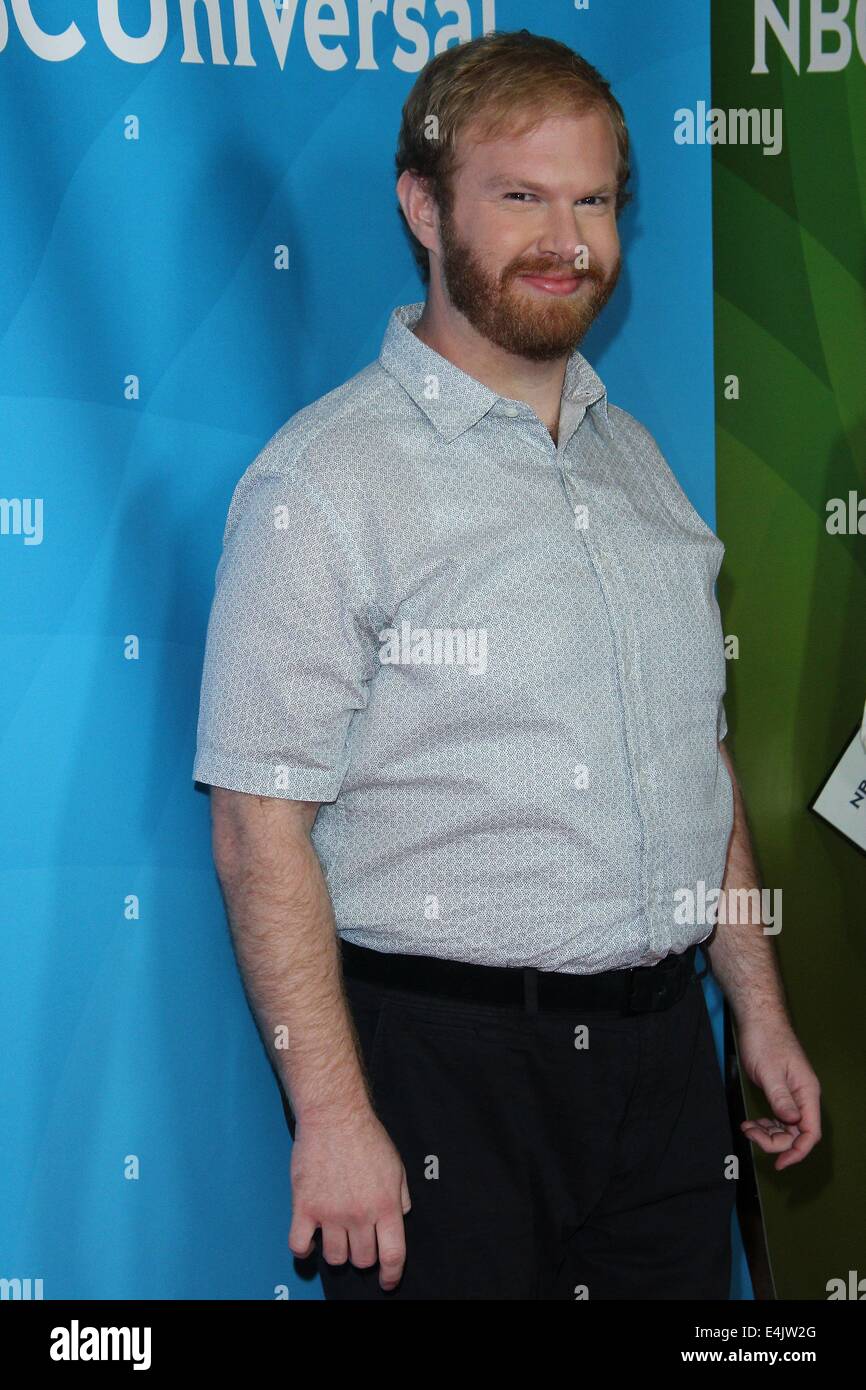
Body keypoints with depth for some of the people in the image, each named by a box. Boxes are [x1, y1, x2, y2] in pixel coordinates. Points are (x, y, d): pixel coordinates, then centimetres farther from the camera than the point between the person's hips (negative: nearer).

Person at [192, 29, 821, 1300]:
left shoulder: (637, 461, 11)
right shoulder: (324, 481, -10)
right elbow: (262, 829, -15)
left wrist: (759, 1007, 14)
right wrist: (333, 1117, -19)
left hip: (659, 1045, 6)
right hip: (444, 1058, -6)